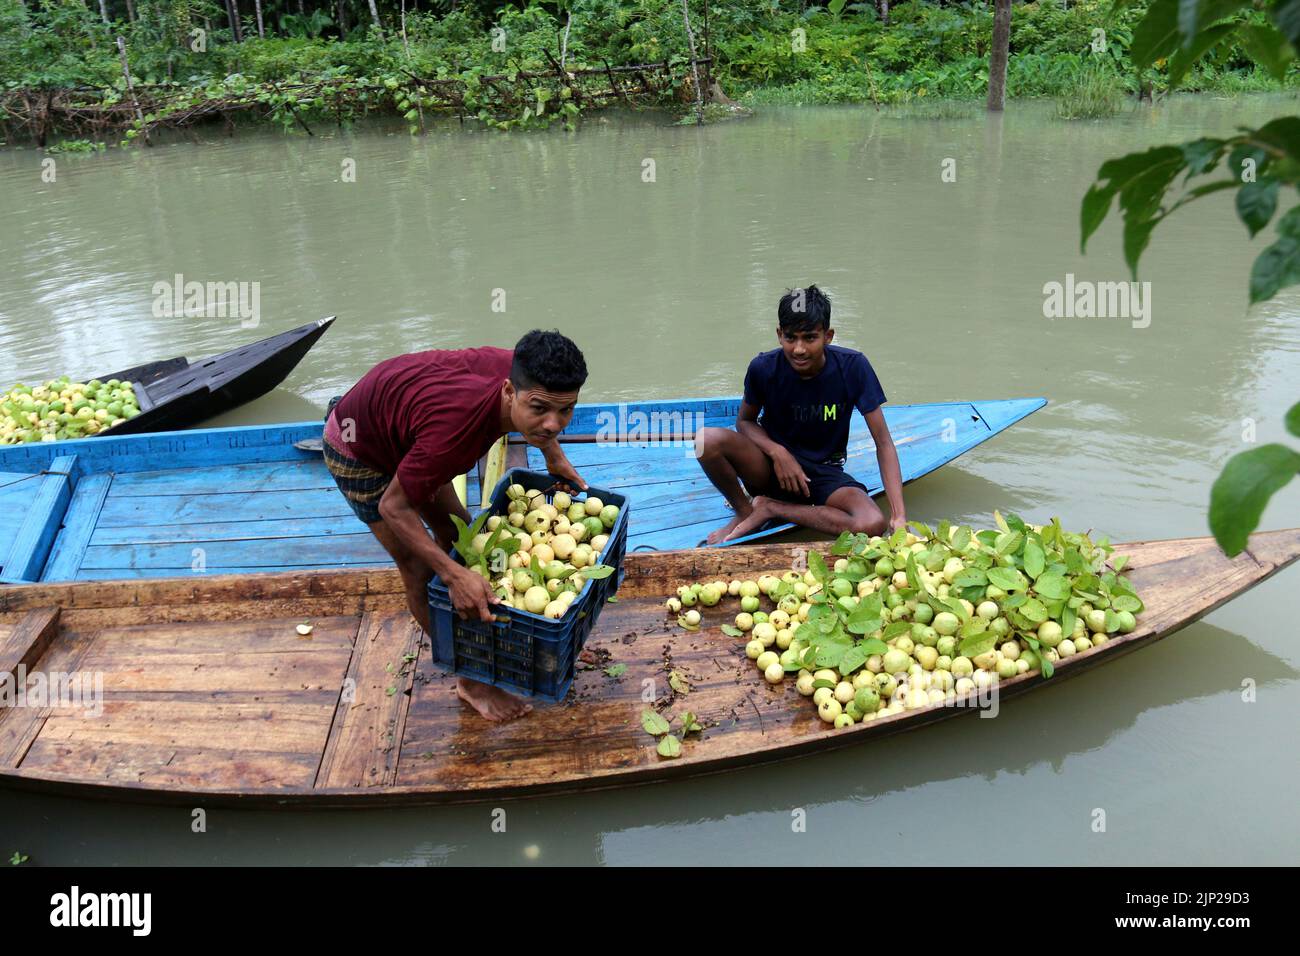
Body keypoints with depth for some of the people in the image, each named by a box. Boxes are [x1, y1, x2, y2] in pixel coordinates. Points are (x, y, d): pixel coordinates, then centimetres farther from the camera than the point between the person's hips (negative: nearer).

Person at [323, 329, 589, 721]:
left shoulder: (521, 371, -25)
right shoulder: (456, 430, -46)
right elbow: (394, 506, -32)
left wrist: (554, 456, 2)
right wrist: (454, 575, -37)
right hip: (358, 451, -7)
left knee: (456, 533, 16)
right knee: (422, 571, -3)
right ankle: (470, 681, 13)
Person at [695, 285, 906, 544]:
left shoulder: (853, 367, -16)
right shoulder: (764, 368, -14)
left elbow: (883, 442, -12)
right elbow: (745, 421, 4)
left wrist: (899, 516, -21)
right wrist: (778, 452, -19)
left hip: (825, 473, 1)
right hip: (772, 466, 0)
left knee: (874, 525, -31)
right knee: (707, 439, -30)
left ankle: (771, 509, -12)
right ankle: (745, 511, -3)